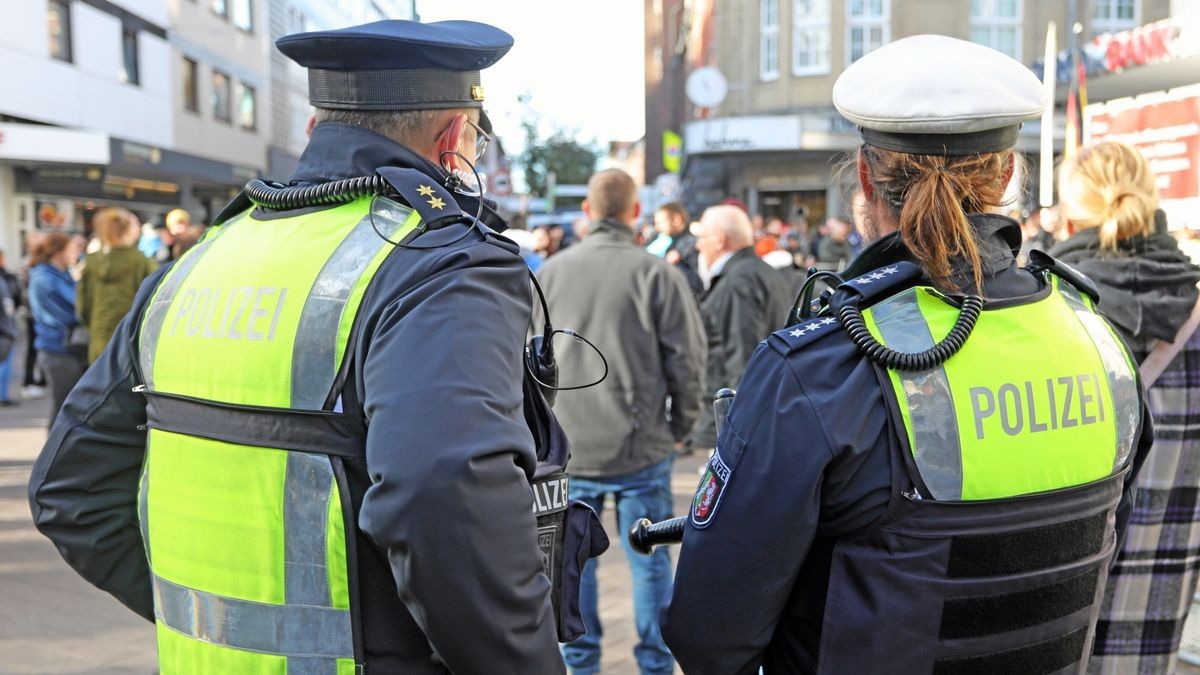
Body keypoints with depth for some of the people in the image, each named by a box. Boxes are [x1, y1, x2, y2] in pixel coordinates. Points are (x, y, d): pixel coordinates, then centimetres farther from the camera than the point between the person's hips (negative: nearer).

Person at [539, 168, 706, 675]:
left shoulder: (550, 272, 0)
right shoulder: (657, 274, -9)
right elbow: (687, 358, -5)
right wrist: (680, 427, 8)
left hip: (568, 445, 3)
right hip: (641, 446, -2)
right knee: (649, 560, 10)